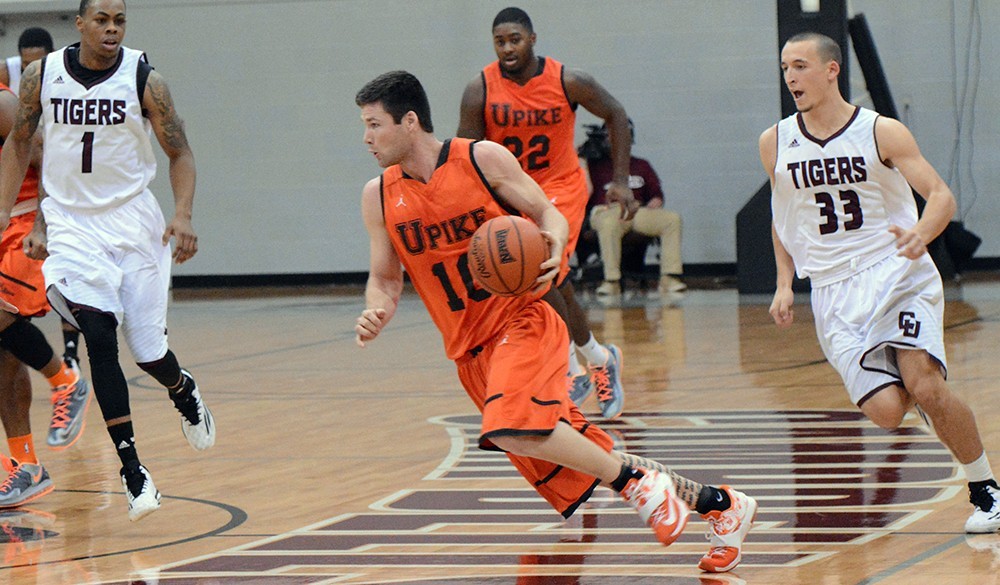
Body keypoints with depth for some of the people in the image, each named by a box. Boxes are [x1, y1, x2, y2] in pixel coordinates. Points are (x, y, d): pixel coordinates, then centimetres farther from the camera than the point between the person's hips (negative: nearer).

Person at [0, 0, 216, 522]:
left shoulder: (144, 81, -9)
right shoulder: (42, 76, -4)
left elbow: (179, 153, -2)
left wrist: (183, 216, -16)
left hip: (132, 220, 0)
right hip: (72, 221, 0)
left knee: (148, 350, 4)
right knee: (99, 335, -17)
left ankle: (183, 391, 43)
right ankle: (131, 469, -12)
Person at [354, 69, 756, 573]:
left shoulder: (483, 159, -9)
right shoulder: (379, 196, 3)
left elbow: (548, 214, 0)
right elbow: (385, 278, 11)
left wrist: (554, 247, -23)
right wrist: (376, 314, -11)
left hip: (521, 320, -5)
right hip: (469, 350, 5)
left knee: (511, 428, -33)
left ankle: (638, 480, -16)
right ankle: (719, 505, 18)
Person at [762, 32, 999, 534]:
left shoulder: (882, 133, -4)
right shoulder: (776, 144, 6)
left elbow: (941, 195, -9)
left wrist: (921, 233, -31)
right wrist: (785, 283, 8)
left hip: (899, 275, -2)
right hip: (834, 292, 2)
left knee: (926, 386, -23)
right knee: (886, 411, -16)